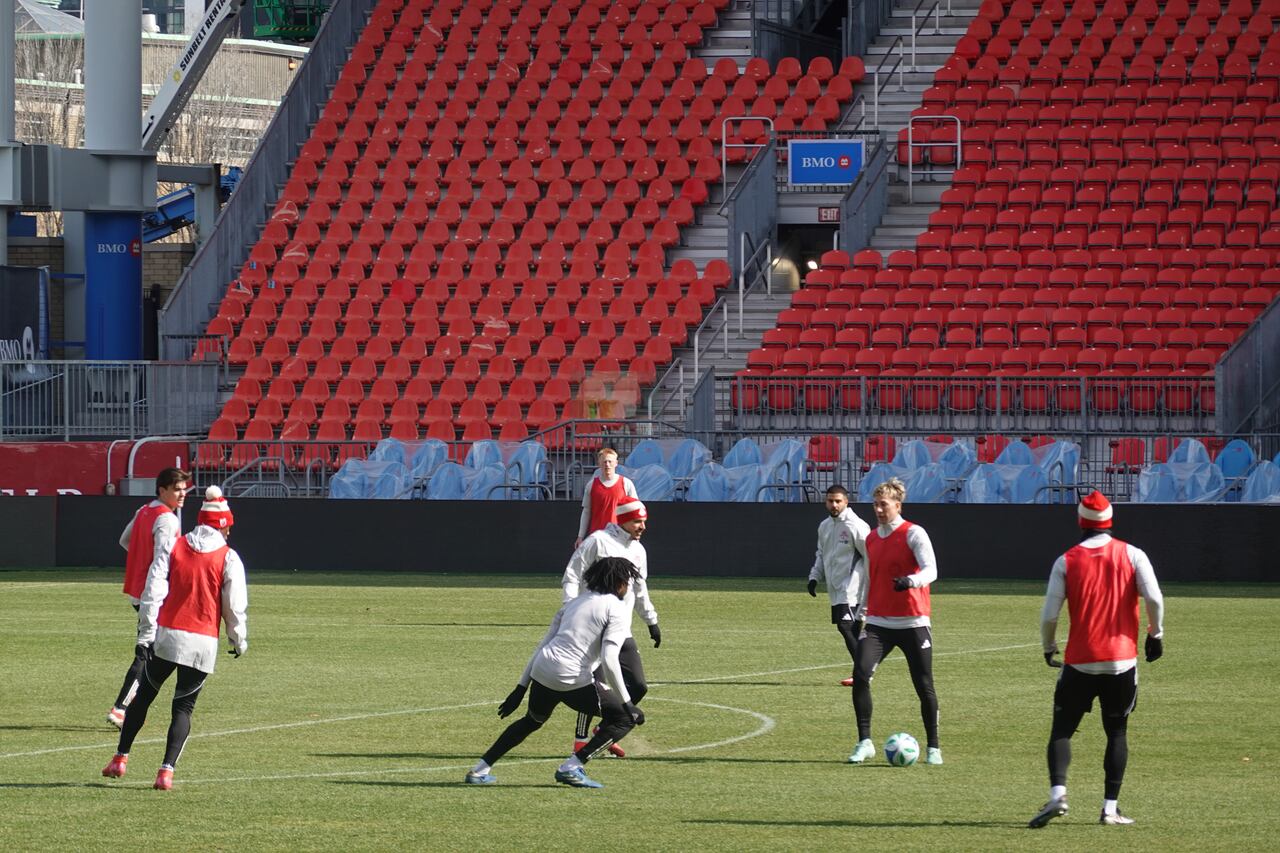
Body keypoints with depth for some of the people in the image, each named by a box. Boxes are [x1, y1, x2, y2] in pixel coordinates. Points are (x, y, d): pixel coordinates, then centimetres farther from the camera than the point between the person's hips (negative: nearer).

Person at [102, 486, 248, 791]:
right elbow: (235, 605, -1)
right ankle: (167, 771, -8)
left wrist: (146, 634, -2)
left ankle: (120, 759, 17)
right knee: (183, 706, 5)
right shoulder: (228, 558, 0)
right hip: (202, 643, -2)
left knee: (143, 696, 17)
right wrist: (239, 640, 13)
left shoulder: (174, 547, 5)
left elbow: (153, 591, -2)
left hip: (165, 637, 2)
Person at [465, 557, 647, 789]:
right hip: (574, 680, -7)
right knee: (625, 717, 9)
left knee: (532, 721, 34)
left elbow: (542, 647, 20)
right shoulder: (618, 610, 0)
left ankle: (479, 770, 30)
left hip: (542, 673, 7)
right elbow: (609, 661, -13)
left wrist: (521, 688, 23)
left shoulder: (574, 602, 22)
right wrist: (627, 703, -9)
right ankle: (571, 767, -1)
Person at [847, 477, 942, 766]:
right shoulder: (871, 538, 11)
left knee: (924, 686, 1)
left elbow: (930, 570, -20)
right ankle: (864, 742, -7)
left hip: (913, 623, -4)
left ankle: (933, 748, 15)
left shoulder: (913, 534, -7)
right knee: (861, 675, -14)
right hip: (878, 623, 4)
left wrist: (911, 581, -40)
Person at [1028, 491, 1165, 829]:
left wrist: (1048, 647, 12)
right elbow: (1154, 598, -12)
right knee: (1117, 733, 12)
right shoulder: (1132, 555, 0)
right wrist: (1155, 633, 5)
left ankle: (1057, 794, -16)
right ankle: (1110, 809, 7)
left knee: (1061, 730, 6)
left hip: (1079, 662, -1)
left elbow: (1049, 614, -5)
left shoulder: (1066, 561, -1)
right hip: (1121, 660, 1)